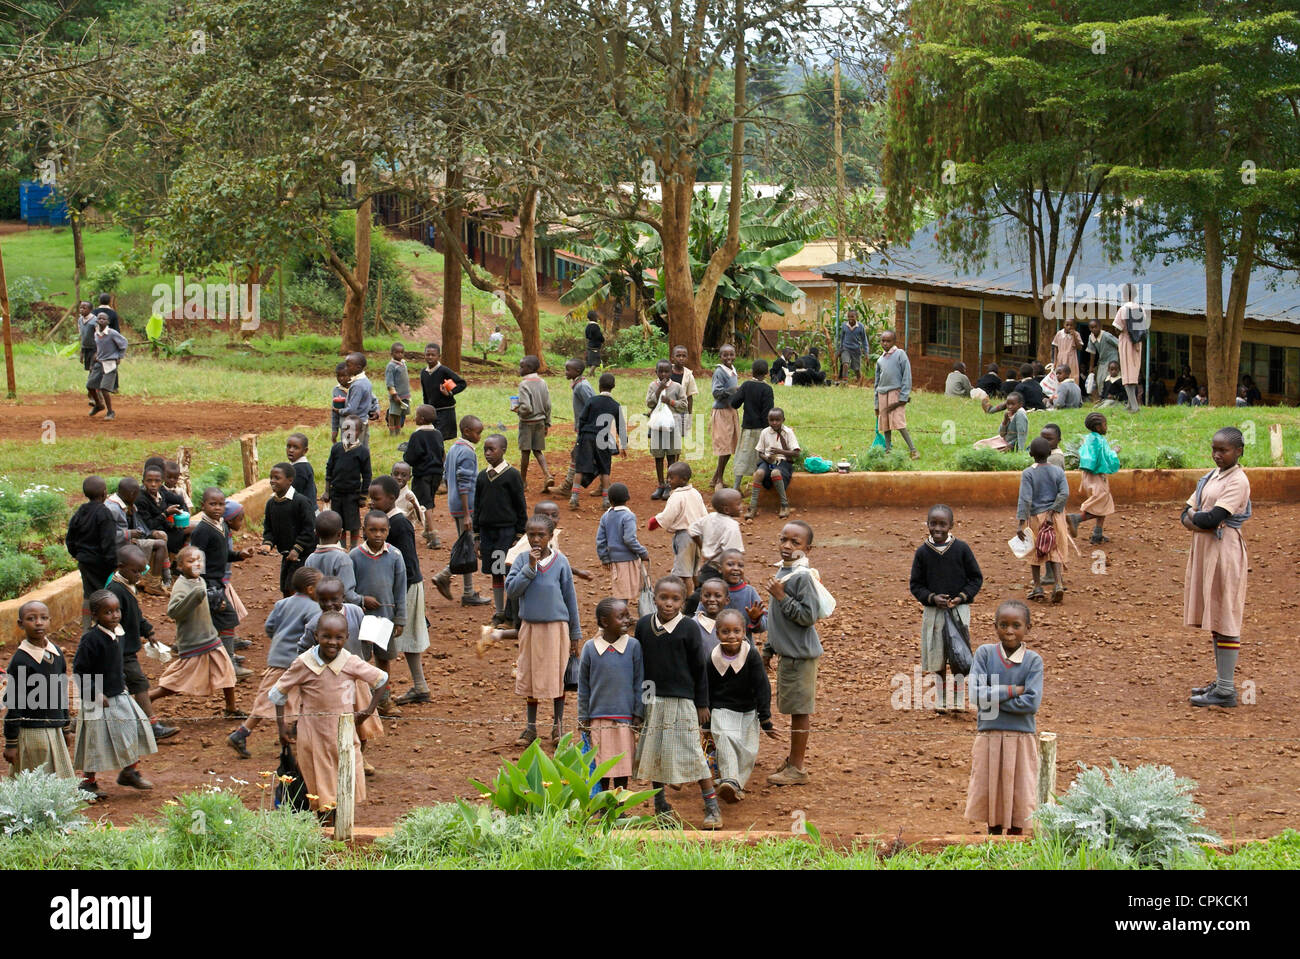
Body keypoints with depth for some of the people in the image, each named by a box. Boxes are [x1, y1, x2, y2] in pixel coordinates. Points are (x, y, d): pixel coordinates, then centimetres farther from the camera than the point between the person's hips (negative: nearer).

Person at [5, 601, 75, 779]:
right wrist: (11, 743, -11)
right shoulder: (20, 661, -14)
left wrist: (66, 729, 20)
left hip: (55, 731, 7)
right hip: (31, 733, -7)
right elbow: (13, 704, -11)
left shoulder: (57, 654, 6)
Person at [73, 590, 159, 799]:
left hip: (118, 696, 8)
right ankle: (88, 782, 14)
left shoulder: (116, 636, 6)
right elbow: (78, 672, -18)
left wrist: (122, 686, 14)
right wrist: (96, 694, -20)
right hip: (97, 702, -8)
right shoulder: (91, 639, -20)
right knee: (96, 741, 0)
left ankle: (130, 771, 20)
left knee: (136, 727, 6)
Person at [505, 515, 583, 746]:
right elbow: (511, 588, -10)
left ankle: (558, 725, 19)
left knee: (558, 675, 4)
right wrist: (530, 567, -19)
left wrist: (576, 634, 5)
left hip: (556, 626, -1)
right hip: (530, 627, 1)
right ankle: (531, 727, 20)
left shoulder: (560, 562, -3)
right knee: (530, 676, 8)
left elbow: (570, 597, 3)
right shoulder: (522, 560, -1)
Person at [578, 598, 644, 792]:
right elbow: (583, 686, 5)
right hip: (598, 717, 0)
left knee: (622, 763, 5)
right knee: (601, 766, 6)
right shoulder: (590, 648, -2)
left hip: (625, 718, 0)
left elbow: (639, 682, 3)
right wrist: (583, 718, 4)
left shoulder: (633, 646, -2)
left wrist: (638, 715, 0)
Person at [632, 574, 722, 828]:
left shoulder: (689, 628, -6)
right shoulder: (644, 625, 3)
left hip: (681, 700, -4)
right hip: (650, 700, 4)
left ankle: (712, 807, 1)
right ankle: (660, 806, 24)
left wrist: (702, 703, 0)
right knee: (653, 753, 10)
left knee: (692, 753, -5)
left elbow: (699, 668, 0)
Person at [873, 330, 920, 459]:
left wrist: (903, 398, -12)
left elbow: (907, 376, -6)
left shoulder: (900, 354, -2)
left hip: (896, 391, -6)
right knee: (885, 425, 5)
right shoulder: (880, 360, 16)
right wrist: (877, 404, 19)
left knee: (898, 423, -17)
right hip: (883, 394, 6)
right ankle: (887, 450, 11)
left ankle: (913, 450, -18)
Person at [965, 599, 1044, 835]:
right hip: (989, 736, 1)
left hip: (1021, 737, -1)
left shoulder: (1033, 660, -5)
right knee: (988, 794, 8)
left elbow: (1032, 703, -15)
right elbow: (976, 694, -12)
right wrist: (1012, 691, -14)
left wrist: (993, 698, -14)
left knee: (1018, 798, 5)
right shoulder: (985, 653, -2)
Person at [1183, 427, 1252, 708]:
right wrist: (1198, 520, -12)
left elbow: (1213, 517, -22)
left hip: (1225, 551, -9)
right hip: (1205, 550, 9)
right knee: (1215, 620, 14)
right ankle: (1220, 682, 22)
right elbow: (1187, 513, 10)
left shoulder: (1238, 481, -13)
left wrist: (1194, 516, -2)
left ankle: (1226, 691, -5)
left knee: (1224, 620, -7)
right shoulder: (1210, 477, 14)